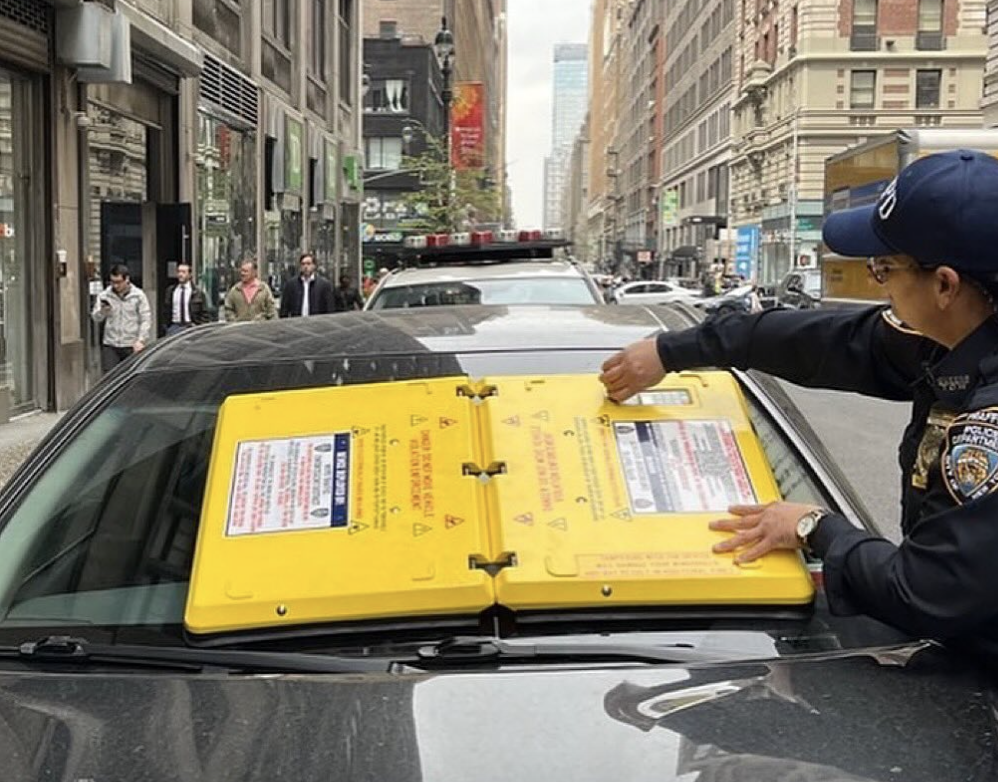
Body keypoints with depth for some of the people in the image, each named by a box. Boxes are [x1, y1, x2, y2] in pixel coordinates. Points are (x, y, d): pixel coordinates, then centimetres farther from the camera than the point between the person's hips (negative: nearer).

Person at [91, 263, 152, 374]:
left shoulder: (138, 295, 0)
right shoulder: (104, 295, 5)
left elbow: (146, 320, -2)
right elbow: (95, 318, 3)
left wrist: (141, 340, -12)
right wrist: (102, 312, -21)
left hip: (132, 347, -1)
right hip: (110, 345, 1)